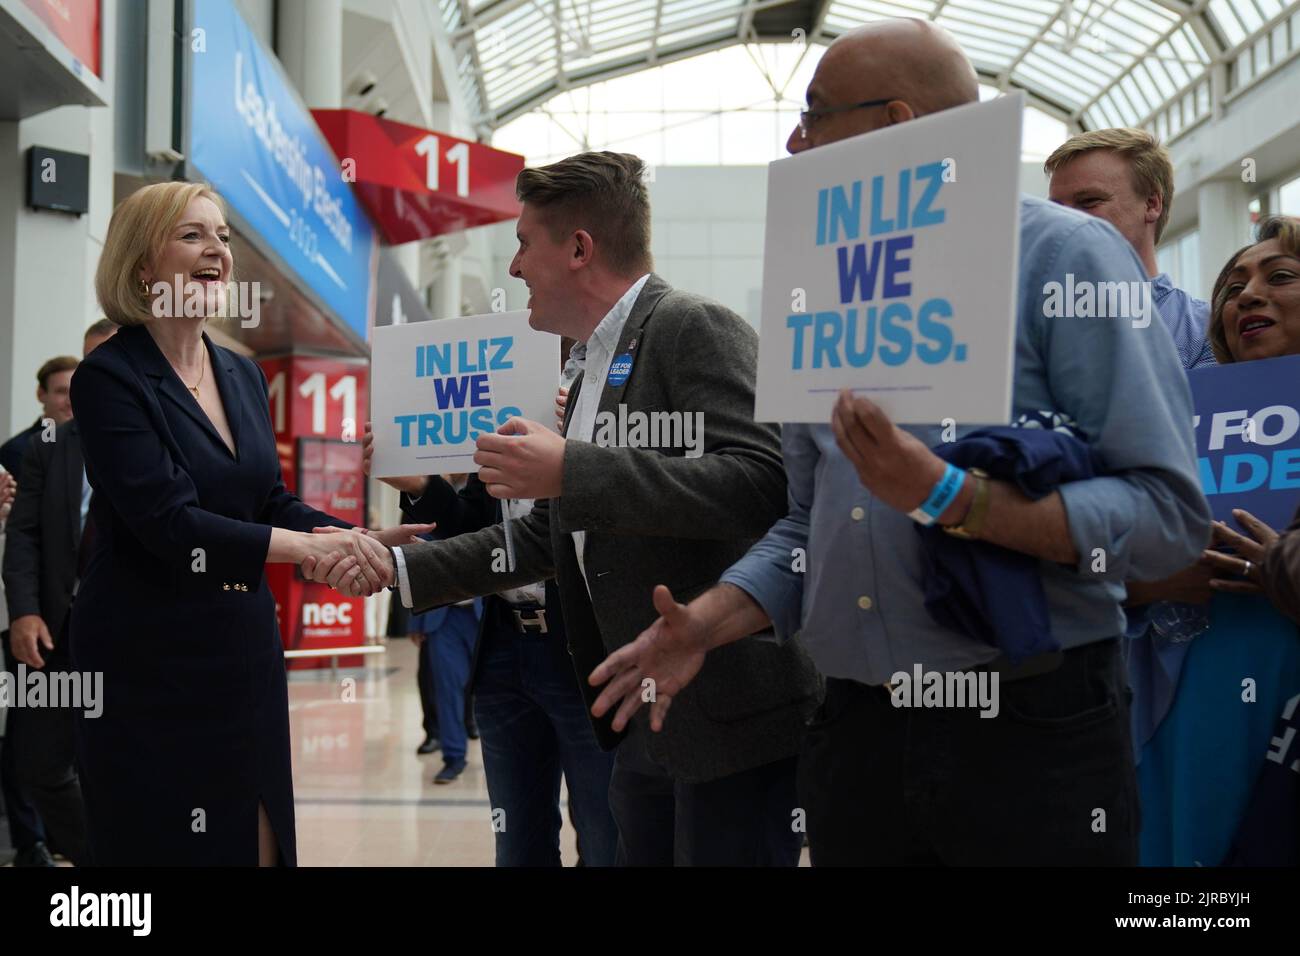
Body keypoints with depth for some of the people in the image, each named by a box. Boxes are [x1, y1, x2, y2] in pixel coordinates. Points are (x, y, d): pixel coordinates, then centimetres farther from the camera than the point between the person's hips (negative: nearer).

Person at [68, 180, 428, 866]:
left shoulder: (244, 375, 10)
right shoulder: (109, 378, -11)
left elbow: (271, 503, 10)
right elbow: (168, 521, -21)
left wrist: (366, 539, -7)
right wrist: (305, 546, -28)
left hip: (244, 648, 6)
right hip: (149, 661, -6)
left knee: (259, 840, 9)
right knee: (168, 846, 2)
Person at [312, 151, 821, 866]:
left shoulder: (694, 328, -11)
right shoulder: (593, 371, 17)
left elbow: (763, 484, -25)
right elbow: (547, 536, 23)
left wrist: (570, 470, -26)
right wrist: (397, 567, 18)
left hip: (733, 723, -9)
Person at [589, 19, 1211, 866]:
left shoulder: (1061, 256, -8)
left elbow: (1170, 513, -15)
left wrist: (945, 498, -23)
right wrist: (707, 624, -1)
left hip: (1031, 733, -5)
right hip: (855, 733, 6)